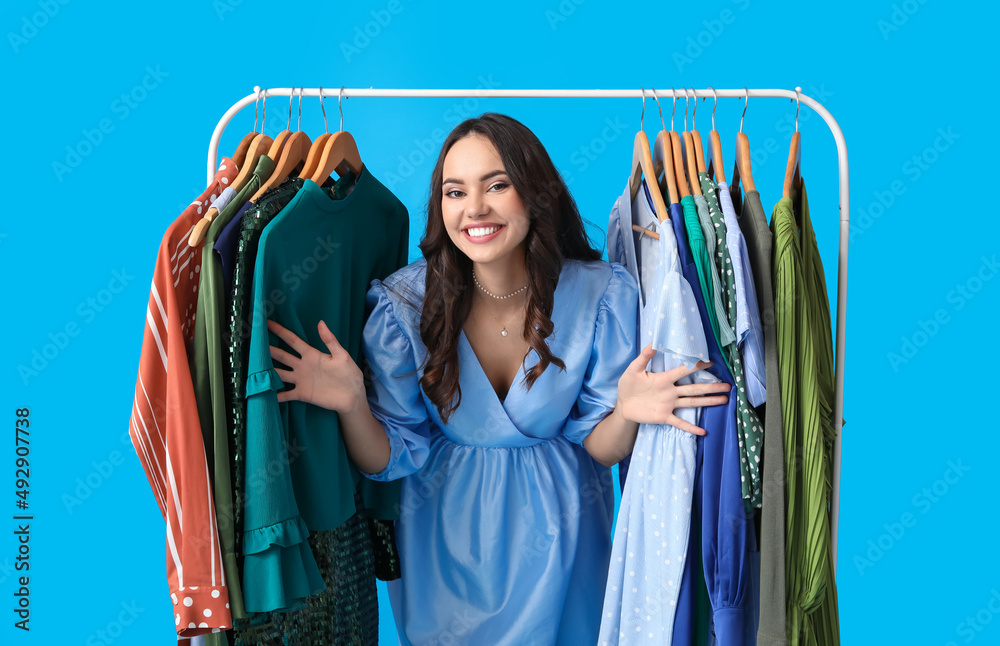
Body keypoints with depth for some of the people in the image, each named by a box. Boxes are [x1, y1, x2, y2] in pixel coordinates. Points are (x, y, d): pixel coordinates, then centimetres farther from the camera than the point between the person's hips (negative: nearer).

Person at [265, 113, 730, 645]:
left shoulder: (604, 296, -19)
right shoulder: (405, 303, -19)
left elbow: (599, 449, -10)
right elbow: (391, 458, -12)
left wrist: (624, 414, -31)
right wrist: (352, 405, -31)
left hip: (556, 536, 0)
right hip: (444, 536, 0)